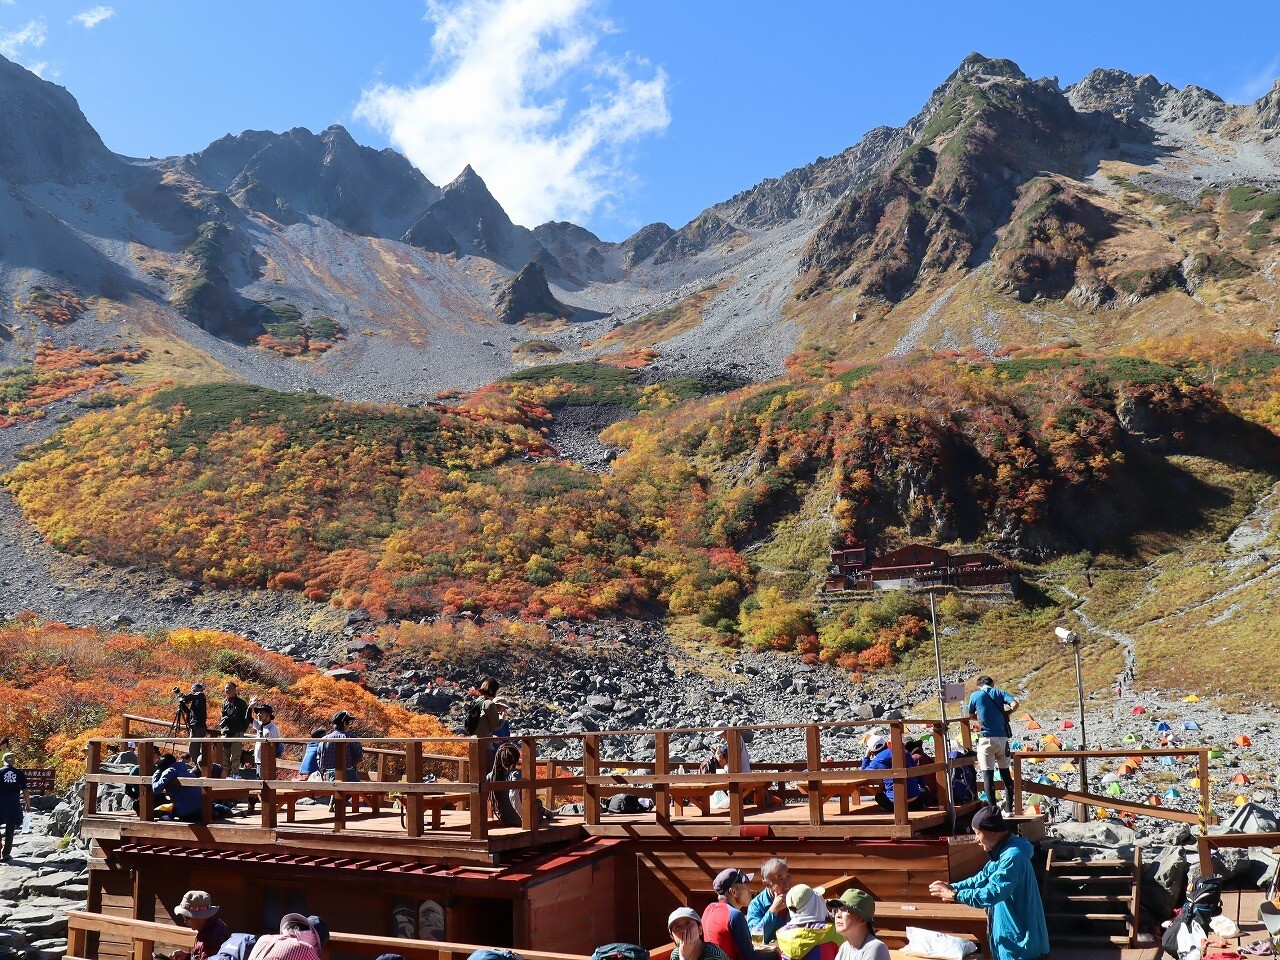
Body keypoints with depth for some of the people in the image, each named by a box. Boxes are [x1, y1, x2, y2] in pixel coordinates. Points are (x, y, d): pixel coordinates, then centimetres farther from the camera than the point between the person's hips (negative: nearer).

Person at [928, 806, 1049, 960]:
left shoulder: (1013, 857, -25)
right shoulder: (1002, 852, 10)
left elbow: (992, 894, -30)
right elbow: (984, 877, 17)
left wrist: (955, 895, -22)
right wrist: (952, 887, 3)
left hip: (1021, 943, -10)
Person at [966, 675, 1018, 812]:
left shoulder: (975, 695, 3)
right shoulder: (999, 692, 6)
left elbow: (971, 715, 13)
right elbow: (1015, 705, -9)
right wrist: (1006, 713, 9)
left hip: (986, 738, -3)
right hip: (1003, 737, 3)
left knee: (988, 775, -1)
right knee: (1006, 773, 15)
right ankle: (1009, 809, 16)